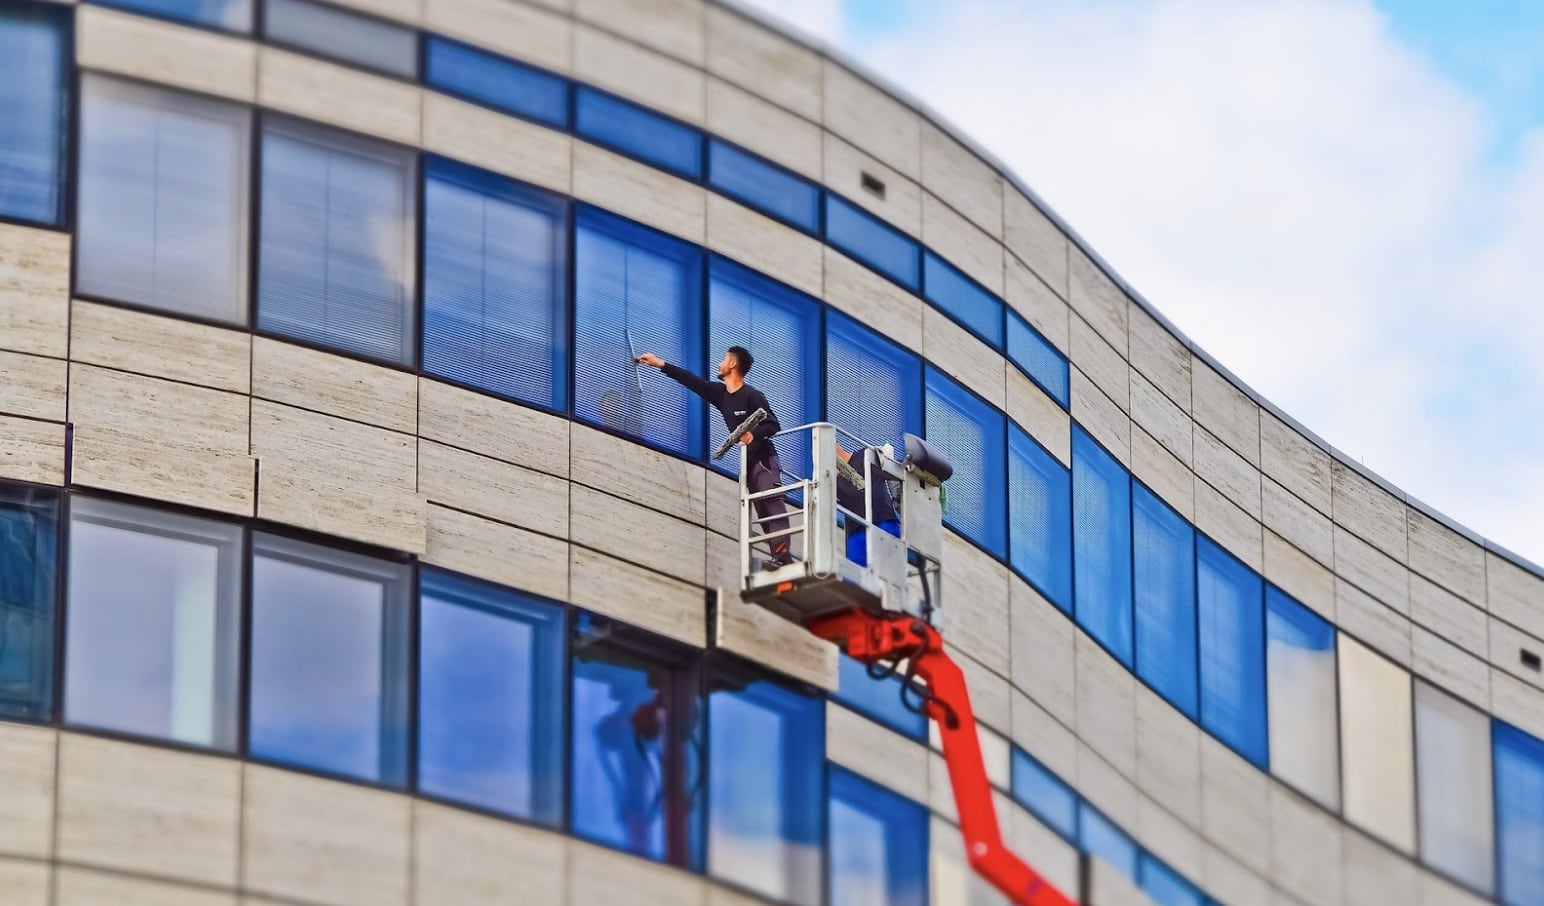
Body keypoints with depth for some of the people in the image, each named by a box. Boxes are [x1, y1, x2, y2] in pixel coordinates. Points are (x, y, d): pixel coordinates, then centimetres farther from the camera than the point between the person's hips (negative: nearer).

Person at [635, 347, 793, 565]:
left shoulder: (752, 396, -12)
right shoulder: (720, 393, 10)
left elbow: (774, 425, -14)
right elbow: (693, 382, 17)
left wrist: (754, 434, -34)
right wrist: (660, 364, 22)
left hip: (763, 459, -8)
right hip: (747, 462, 8)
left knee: (772, 503, -18)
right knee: (762, 512, 1)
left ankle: (783, 556, -30)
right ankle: (778, 557, -4)